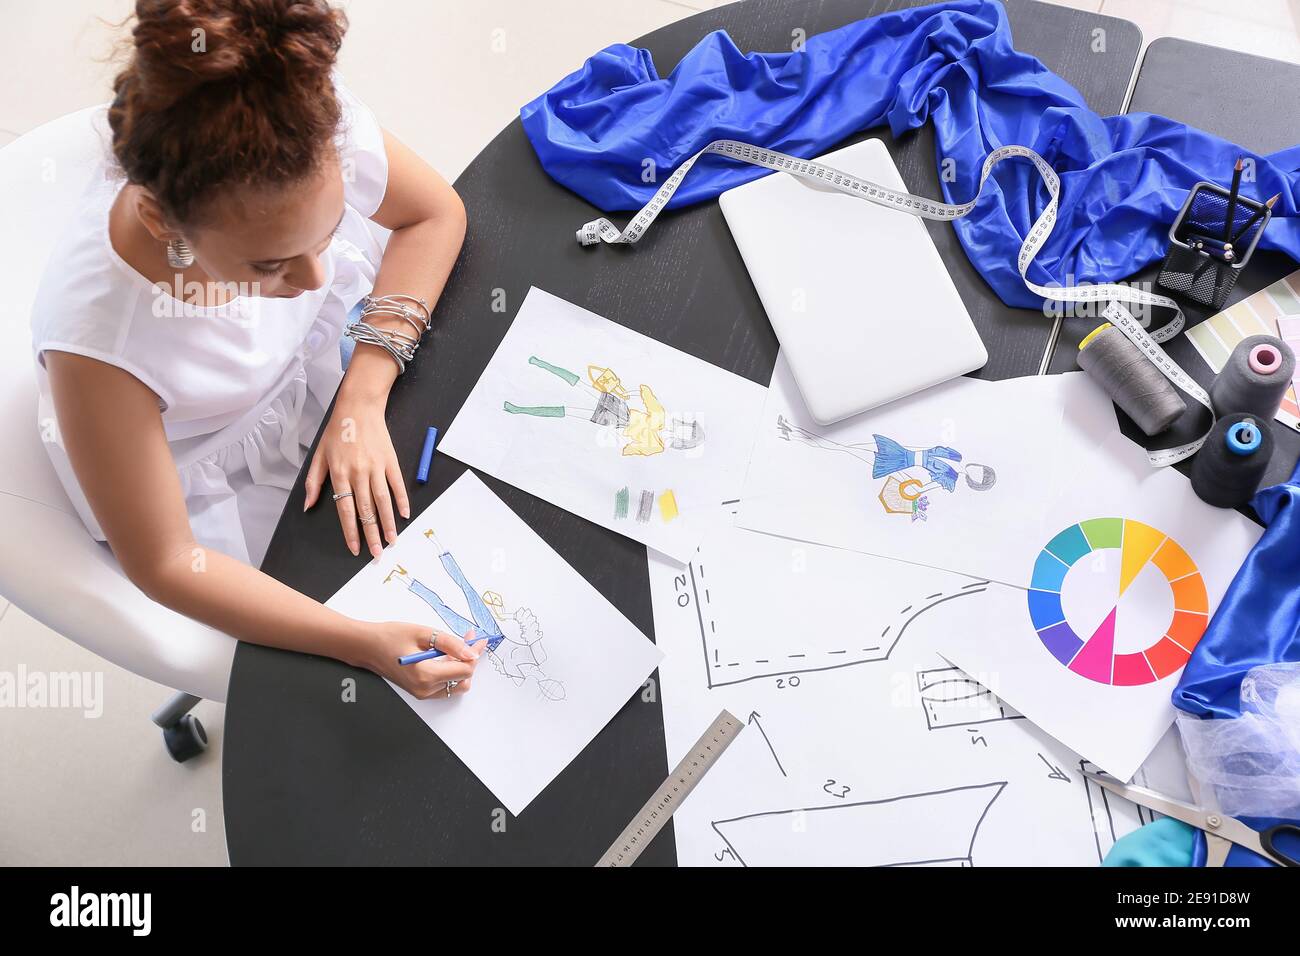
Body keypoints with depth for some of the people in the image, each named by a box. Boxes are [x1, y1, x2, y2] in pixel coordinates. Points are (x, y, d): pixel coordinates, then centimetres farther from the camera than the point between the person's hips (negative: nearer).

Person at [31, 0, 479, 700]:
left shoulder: (318, 135, -34)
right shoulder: (97, 335, -40)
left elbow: (435, 214, -11)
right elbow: (162, 563, -26)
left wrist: (363, 400, -22)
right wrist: (364, 643, -34)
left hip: (318, 354, 4)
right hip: (218, 484, -3)